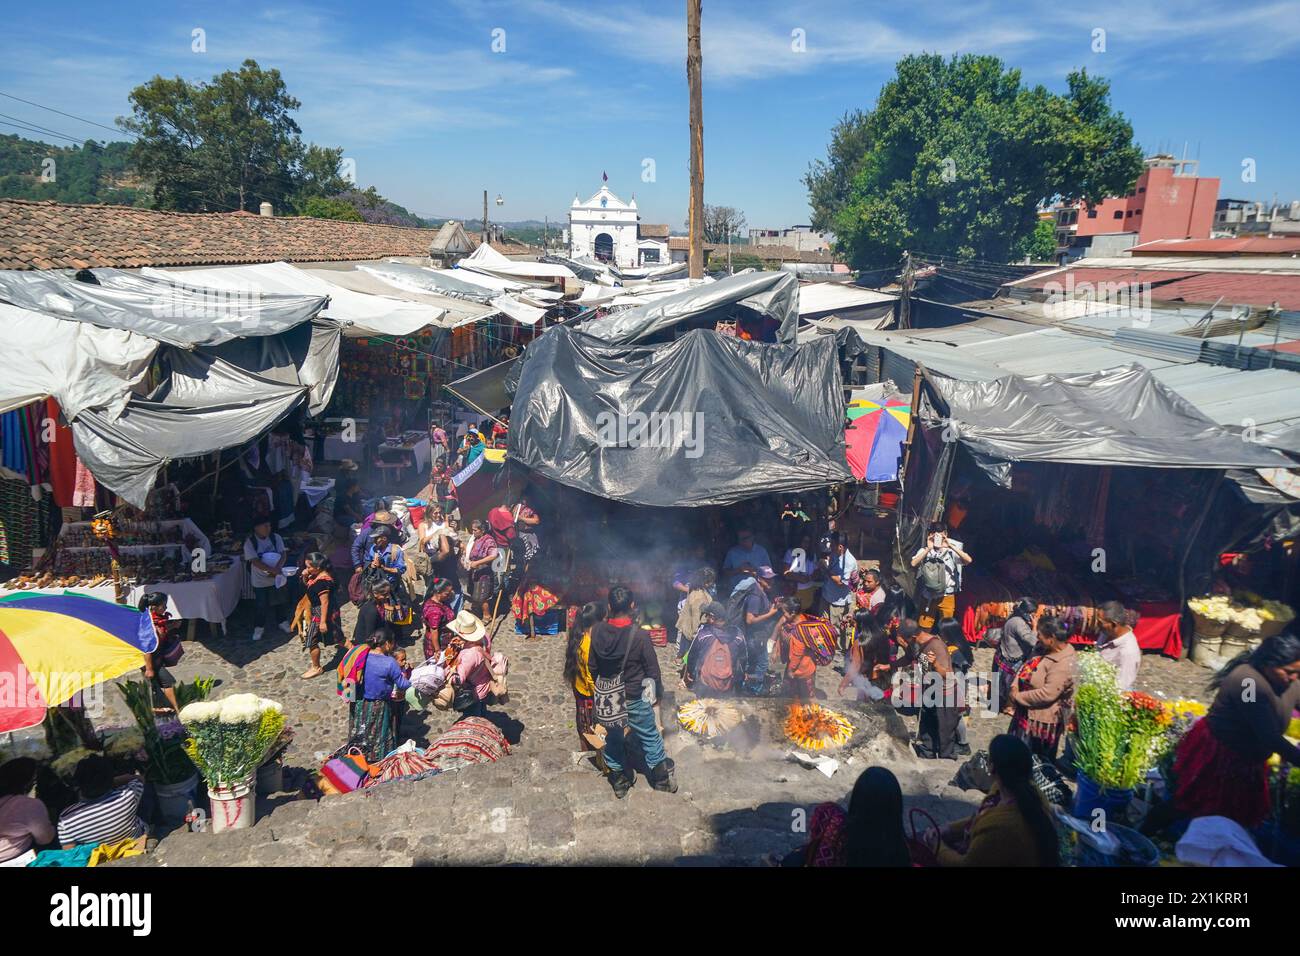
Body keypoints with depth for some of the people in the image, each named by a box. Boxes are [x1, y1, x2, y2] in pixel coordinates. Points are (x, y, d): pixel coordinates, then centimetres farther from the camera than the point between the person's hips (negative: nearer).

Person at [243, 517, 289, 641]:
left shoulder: (276, 538, -7)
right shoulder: (249, 542, -16)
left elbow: (283, 554, -10)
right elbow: (255, 561, -22)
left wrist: (277, 569, -28)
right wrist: (273, 570, -29)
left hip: (276, 578, 3)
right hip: (259, 580, -3)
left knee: (279, 601, 16)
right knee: (261, 604, 8)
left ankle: (283, 622, 36)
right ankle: (260, 627, 27)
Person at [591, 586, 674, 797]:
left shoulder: (597, 631, -13)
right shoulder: (639, 636, -25)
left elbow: (593, 666, 0)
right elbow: (652, 669, -14)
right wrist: (658, 692, 4)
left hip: (606, 697, 3)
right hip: (635, 698, -3)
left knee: (613, 737, 22)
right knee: (650, 737, 17)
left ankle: (619, 781, 36)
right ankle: (662, 778, 32)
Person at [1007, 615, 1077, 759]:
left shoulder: (1063, 665, -26)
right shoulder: (1047, 651, 3)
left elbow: (1047, 694, -30)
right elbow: (1025, 668, 12)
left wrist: (1018, 697, -19)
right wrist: (1015, 688, -6)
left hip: (1042, 721, -9)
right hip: (1027, 714, 9)